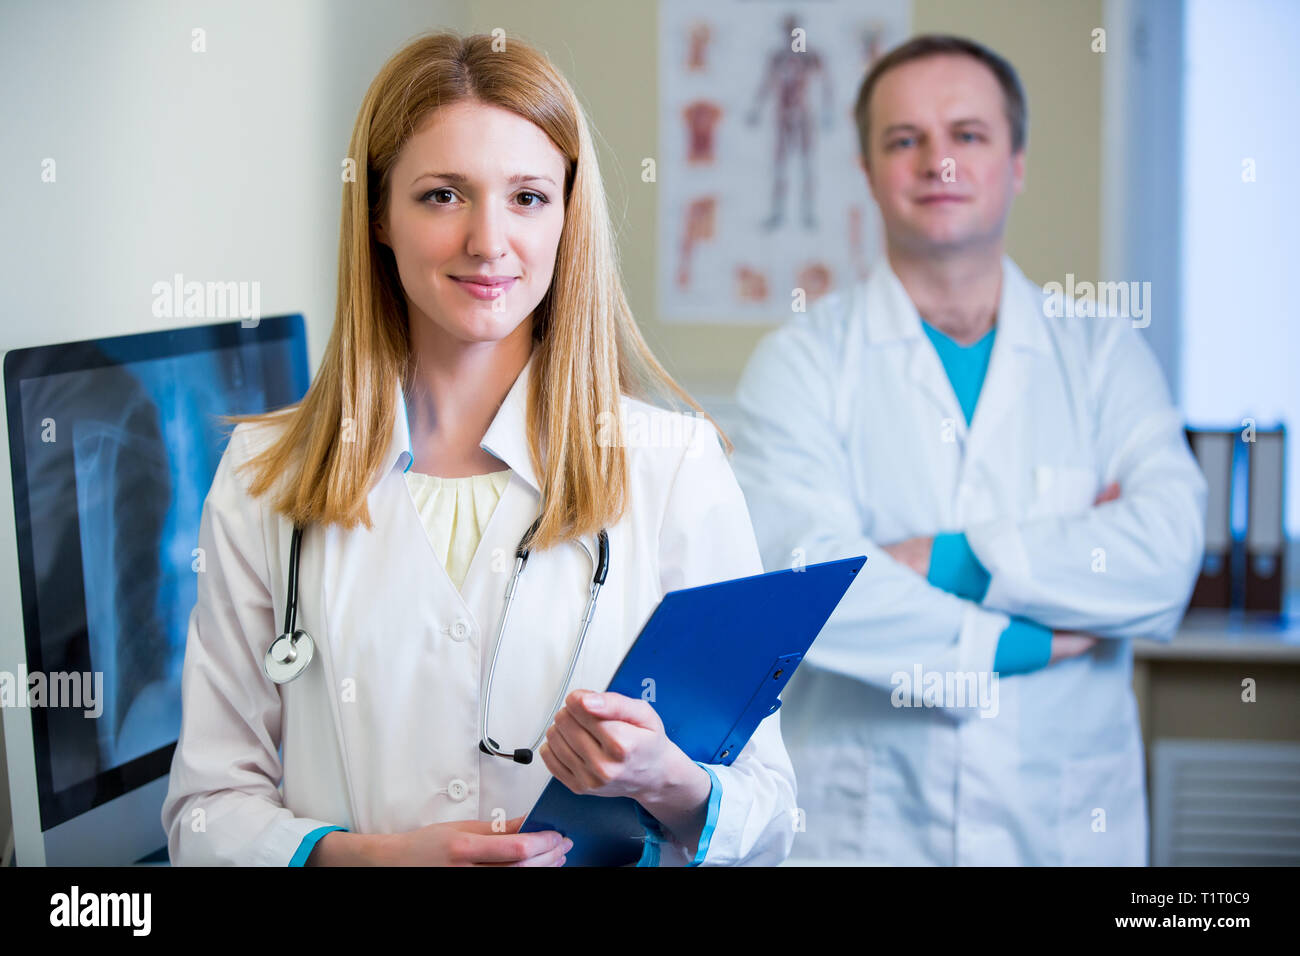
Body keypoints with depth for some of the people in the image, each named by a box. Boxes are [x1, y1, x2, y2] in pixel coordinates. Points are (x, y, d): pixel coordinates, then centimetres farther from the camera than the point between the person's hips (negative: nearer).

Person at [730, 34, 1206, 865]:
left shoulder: (1107, 356, 4)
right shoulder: (800, 361, -2)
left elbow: (1164, 560, -11)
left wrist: (944, 560, -16)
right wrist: (1030, 640, -12)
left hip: (1068, 823, 2)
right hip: (860, 826, -2)